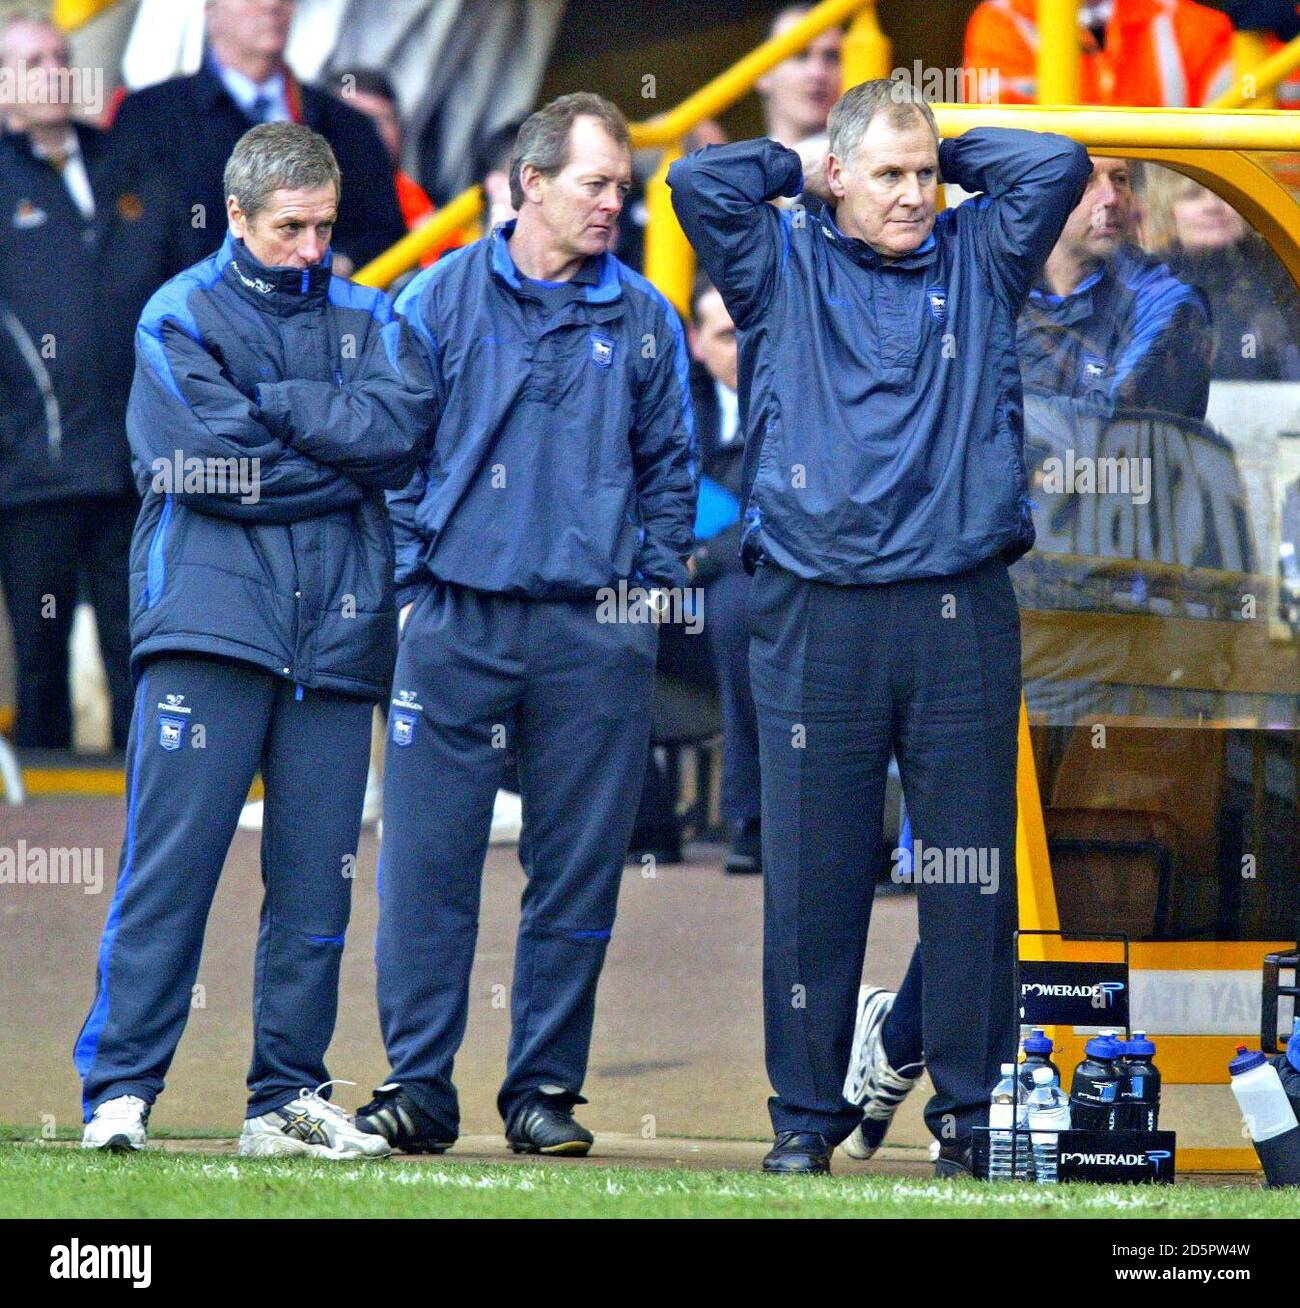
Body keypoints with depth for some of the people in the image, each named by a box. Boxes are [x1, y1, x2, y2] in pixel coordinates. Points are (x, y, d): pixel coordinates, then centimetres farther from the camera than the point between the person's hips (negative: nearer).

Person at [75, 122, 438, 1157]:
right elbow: (203, 460, -9)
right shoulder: (182, 316, 6)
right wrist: (342, 452, -3)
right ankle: (120, 1089, -7)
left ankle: (289, 1096, 8)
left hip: (336, 630, 4)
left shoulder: (369, 320, 16)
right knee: (170, 859, -8)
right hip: (210, 615, -4)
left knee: (317, 875, 2)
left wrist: (275, 408, -8)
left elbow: (407, 421, -4)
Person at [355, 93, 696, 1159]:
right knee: (429, 860, -3)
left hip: (596, 634, 1)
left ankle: (546, 1089, 9)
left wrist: (650, 589, 5)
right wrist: (408, 579, -1)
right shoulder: (441, 300, 4)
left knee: (578, 870, 2)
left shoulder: (643, 321, 9)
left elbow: (670, 469, 14)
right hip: (458, 624, -1)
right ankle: (418, 1085, 2)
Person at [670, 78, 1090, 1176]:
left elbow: (1057, 166, 4)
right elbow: (700, 181, -2)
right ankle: (807, 1114, 9)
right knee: (813, 878, 2)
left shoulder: (977, 260, 14)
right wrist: (801, 167, 10)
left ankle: (970, 1108, 9)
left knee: (973, 874, 2)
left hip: (961, 615, 1)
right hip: (816, 619, -1)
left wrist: (949, 154, 13)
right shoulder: (784, 266, 10)